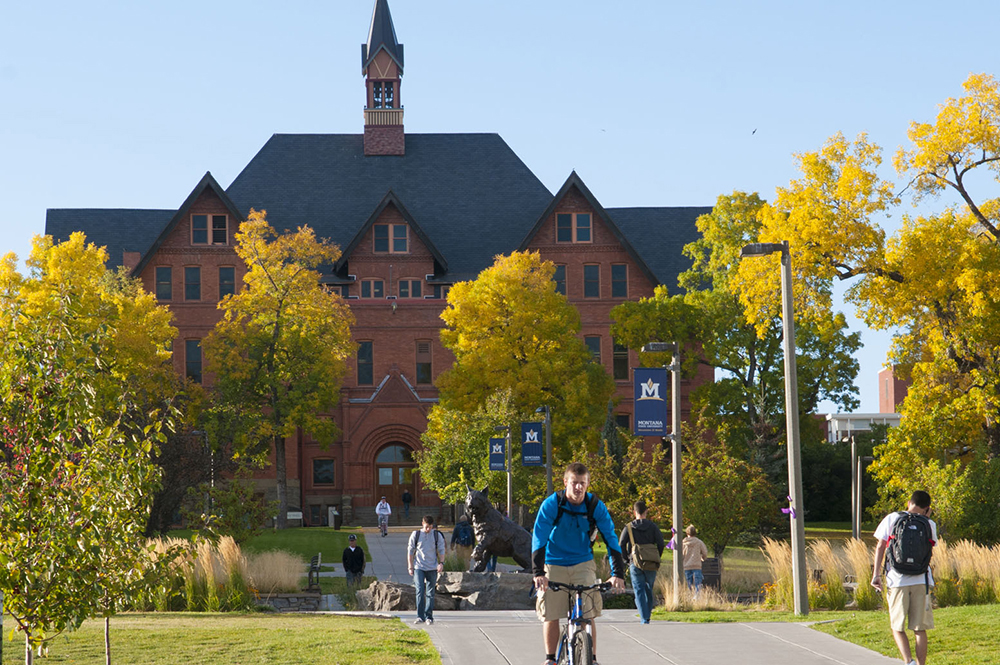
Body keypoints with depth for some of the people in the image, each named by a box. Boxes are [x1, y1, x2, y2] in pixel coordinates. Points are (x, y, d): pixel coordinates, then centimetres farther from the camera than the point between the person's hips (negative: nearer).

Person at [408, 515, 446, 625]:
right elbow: (410, 551, 7)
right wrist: (410, 567, 3)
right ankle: (420, 616, -7)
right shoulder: (415, 535, 2)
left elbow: (441, 550, 9)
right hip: (419, 567, -1)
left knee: (430, 593, 2)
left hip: (432, 568, 1)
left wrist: (441, 563, -5)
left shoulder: (437, 535, 4)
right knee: (420, 591, -11)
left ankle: (429, 617, 7)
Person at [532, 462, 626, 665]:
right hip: (554, 564, -1)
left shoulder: (596, 506, -12)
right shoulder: (551, 505, -16)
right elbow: (538, 539, -22)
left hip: (583, 564, 1)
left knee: (588, 615, -9)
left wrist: (617, 573, -22)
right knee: (551, 615, -3)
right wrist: (538, 573, -33)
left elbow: (611, 539, -12)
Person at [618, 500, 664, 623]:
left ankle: (644, 618, -10)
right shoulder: (652, 526, 1)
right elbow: (660, 544, -3)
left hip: (635, 564, -1)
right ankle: (646, 616, 20)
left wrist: (627, 560, 9)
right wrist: (656, 560, 10)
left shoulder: (628, 528, 0)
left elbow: (621, 546, -4)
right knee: (649, 590, 16)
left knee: (639, 591, 0)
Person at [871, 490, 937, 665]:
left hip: (897, 580, -1)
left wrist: (876, 574, 5)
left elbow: (880, 547, 0)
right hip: (921, 581, 1)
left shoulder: (891, 518, 3)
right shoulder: (929, 525, 5)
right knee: (920, 629, 6)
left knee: (897, 627, 7)